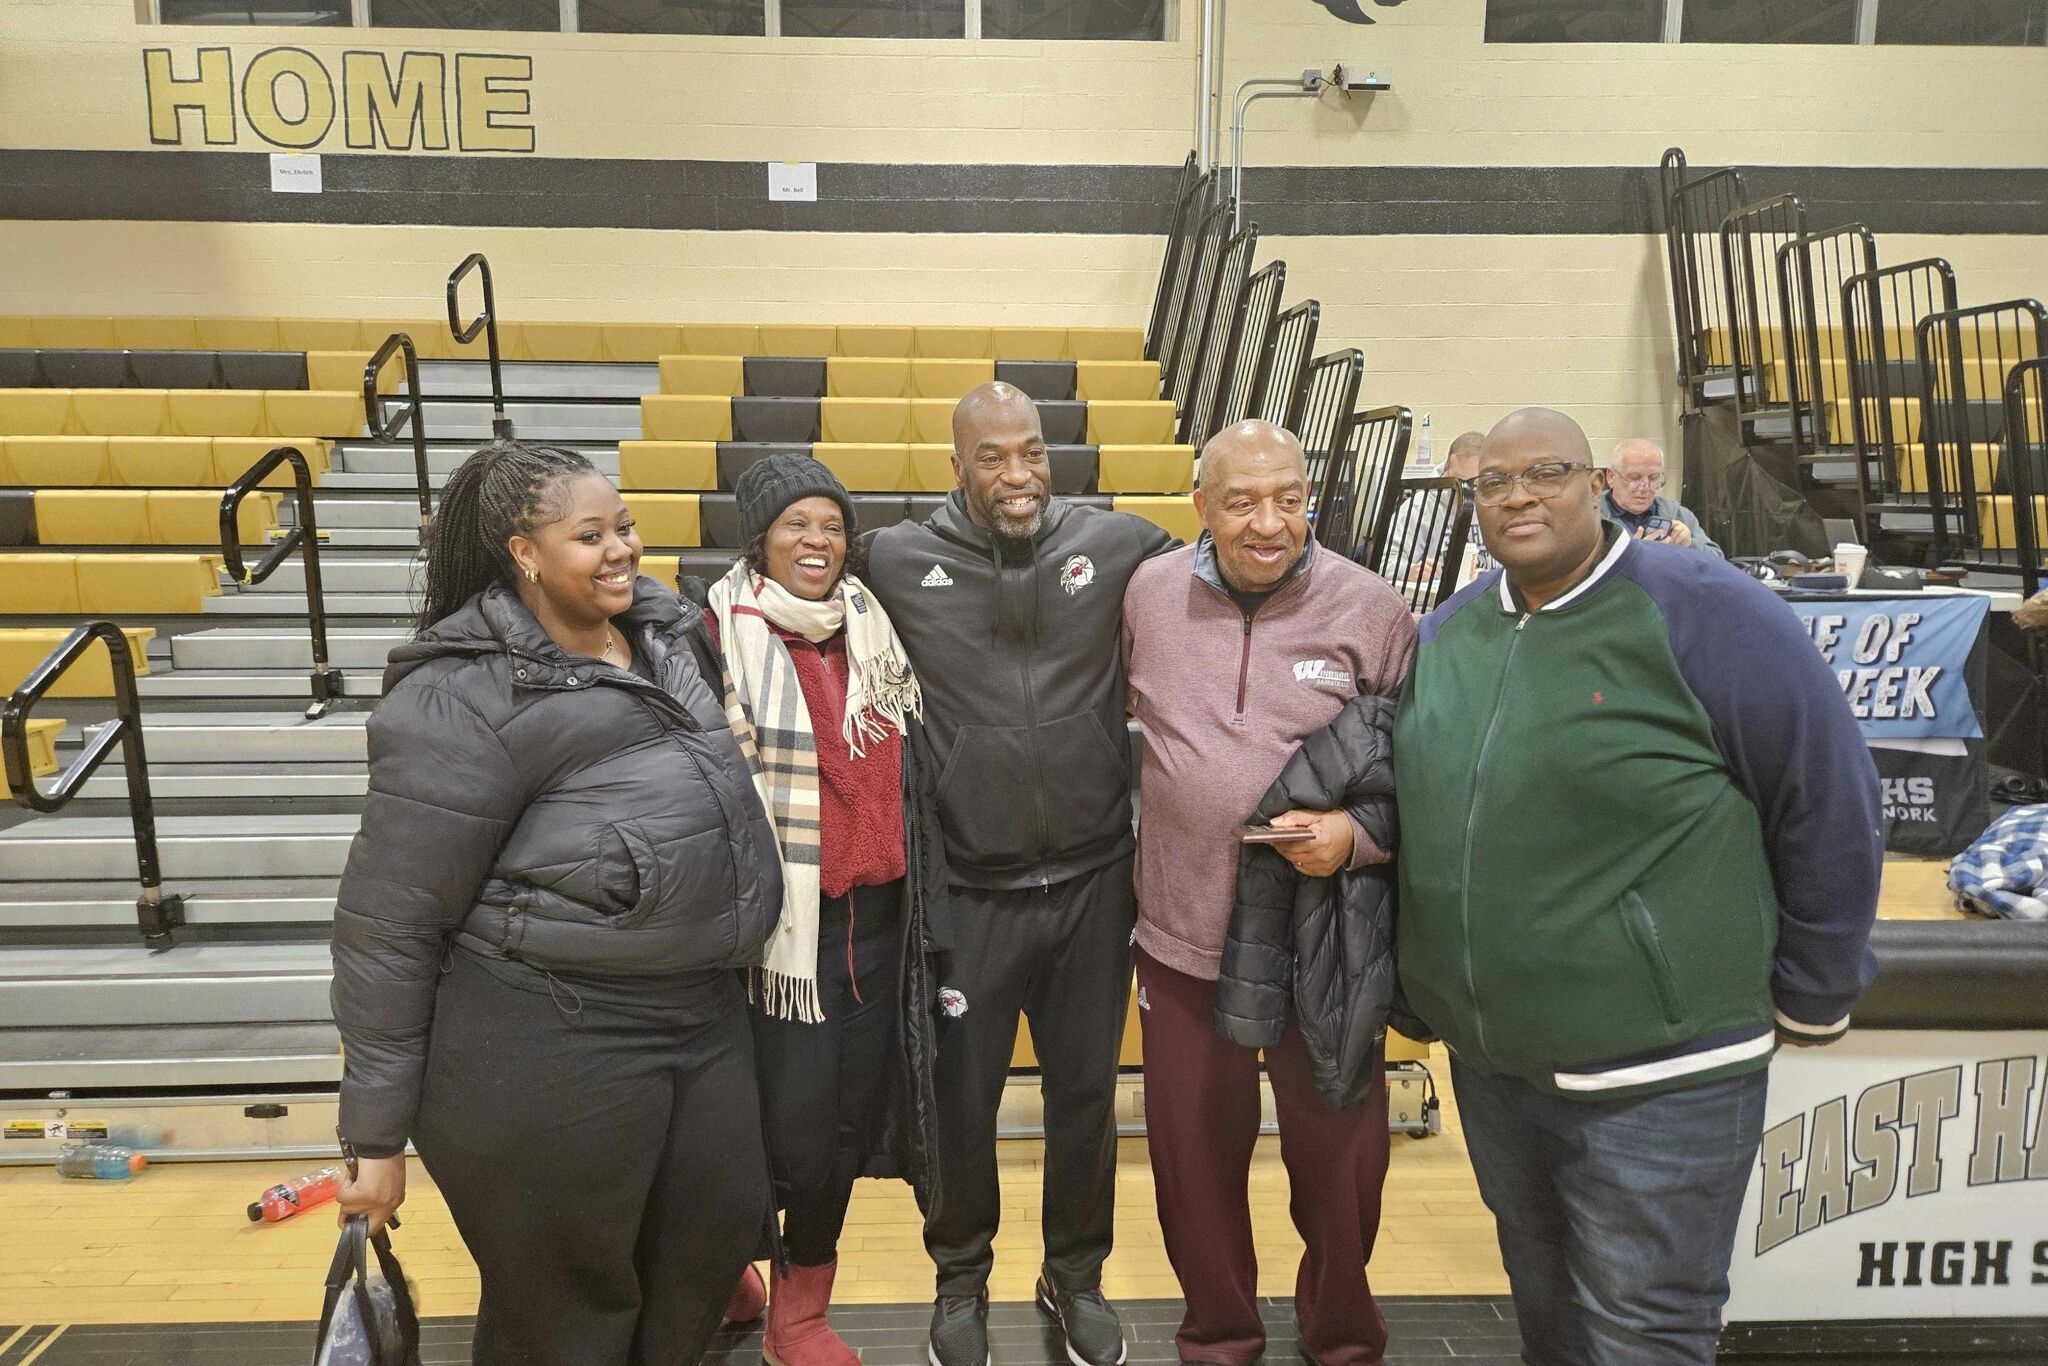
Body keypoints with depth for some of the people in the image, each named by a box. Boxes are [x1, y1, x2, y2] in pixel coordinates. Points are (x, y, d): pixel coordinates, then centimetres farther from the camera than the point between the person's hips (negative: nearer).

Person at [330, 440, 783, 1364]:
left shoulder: (668, 629, 6)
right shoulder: (465, 696, -16)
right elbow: (386, 924, -12)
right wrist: (378, 1135, -8)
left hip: (705, 1013, 7)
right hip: (546, 1048, -7)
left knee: (717, 1235, 19)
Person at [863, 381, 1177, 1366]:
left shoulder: (1119, 544, -5)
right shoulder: (898, 562, -7)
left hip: (1094, 883, 1)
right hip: (969, 894, -1)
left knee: (1086, 1096, 18)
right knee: (961, 1103, 15)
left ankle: (1076, 1275, 44)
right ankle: (961, 1278, 43)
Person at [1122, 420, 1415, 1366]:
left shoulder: (1371, 611, -8)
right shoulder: (1150, 593, -1)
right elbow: (1127, 714, 15)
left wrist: (1355, 834, -19)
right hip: (1184, 932, 2)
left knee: (1337, 1153, 15)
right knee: (1195, 1153, 16)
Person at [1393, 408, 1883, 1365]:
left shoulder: (1702, 613, -16)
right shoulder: (1446, 631, 3)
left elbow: (1833, 811, -11)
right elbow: (1416, 799, 16)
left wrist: (1812, 1002, -3)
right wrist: (1423, 979, 14)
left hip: (1656, 1078, -5)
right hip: (1485, 1056, 6)